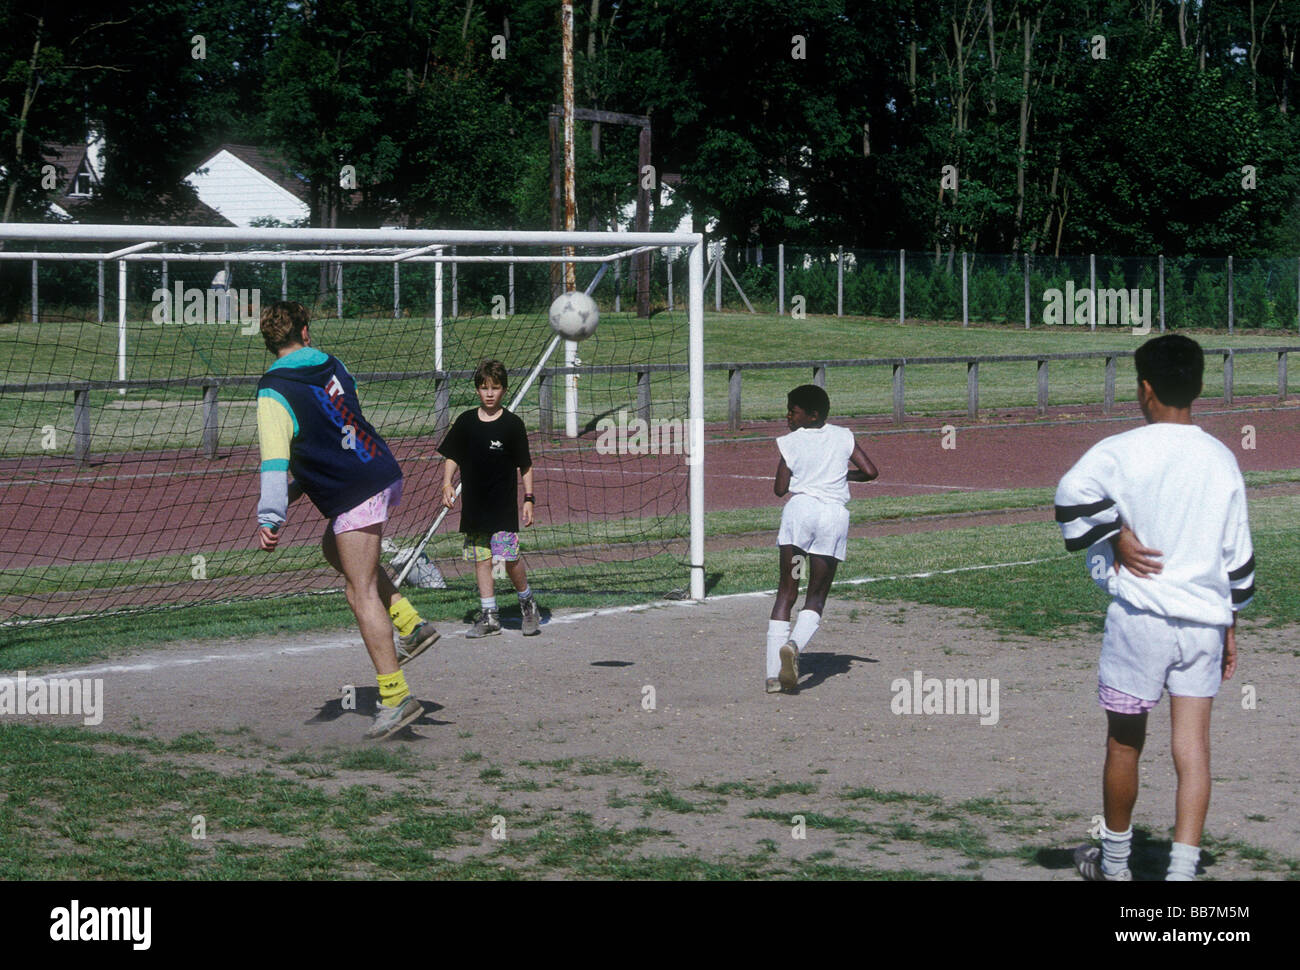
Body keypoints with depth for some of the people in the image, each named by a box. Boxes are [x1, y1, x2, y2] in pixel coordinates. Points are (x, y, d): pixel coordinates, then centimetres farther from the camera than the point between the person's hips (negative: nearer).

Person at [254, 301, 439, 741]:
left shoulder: (274, 393, -10)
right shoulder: (333, 366, 11)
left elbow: (275, 460, -20)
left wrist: (270, 517, -23)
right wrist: (301, 485, 29)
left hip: (355, 495, -8)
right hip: (385, 473, 8)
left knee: (361, 592, -4)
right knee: (335, 548, 27)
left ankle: (395, 697, -6)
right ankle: (410, 624, 18)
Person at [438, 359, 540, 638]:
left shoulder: (512, 424, -3)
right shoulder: (466, 422, 4)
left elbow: (525, 465, 2)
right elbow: (451, 457, 11)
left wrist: (529, 499, -2)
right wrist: (447, 483, -4)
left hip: (504, 505, -3)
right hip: (474, 505, 4)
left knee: (509, 558, -11)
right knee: (481, 559, 5)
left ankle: (528, 604, 13)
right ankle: (489, 616, 12)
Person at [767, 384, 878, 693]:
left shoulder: (790, 442, 7)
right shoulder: (843, 436, 14)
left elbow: (780, 489, 2)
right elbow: (870, 472, 8)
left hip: (800, 508, -1)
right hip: (835, 514, 2)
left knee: (786, 592, 4)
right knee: (816, 597, 9)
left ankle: (774, 674, -6)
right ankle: (795, 644, -23)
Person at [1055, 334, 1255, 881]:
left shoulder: (1121, 451, -8)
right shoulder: (1222, 460, 7)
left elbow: (1072, 493, -27)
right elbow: (1238, 557, 10)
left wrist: (1117, 537, -12)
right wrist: (1230, 625, 19)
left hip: (1140, 614, -3)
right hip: (1206, 620, 3)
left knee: (1124, 743, 11)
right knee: (1193, 748, 1)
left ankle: (1114, 862, 25)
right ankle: (1183, 868, -7)